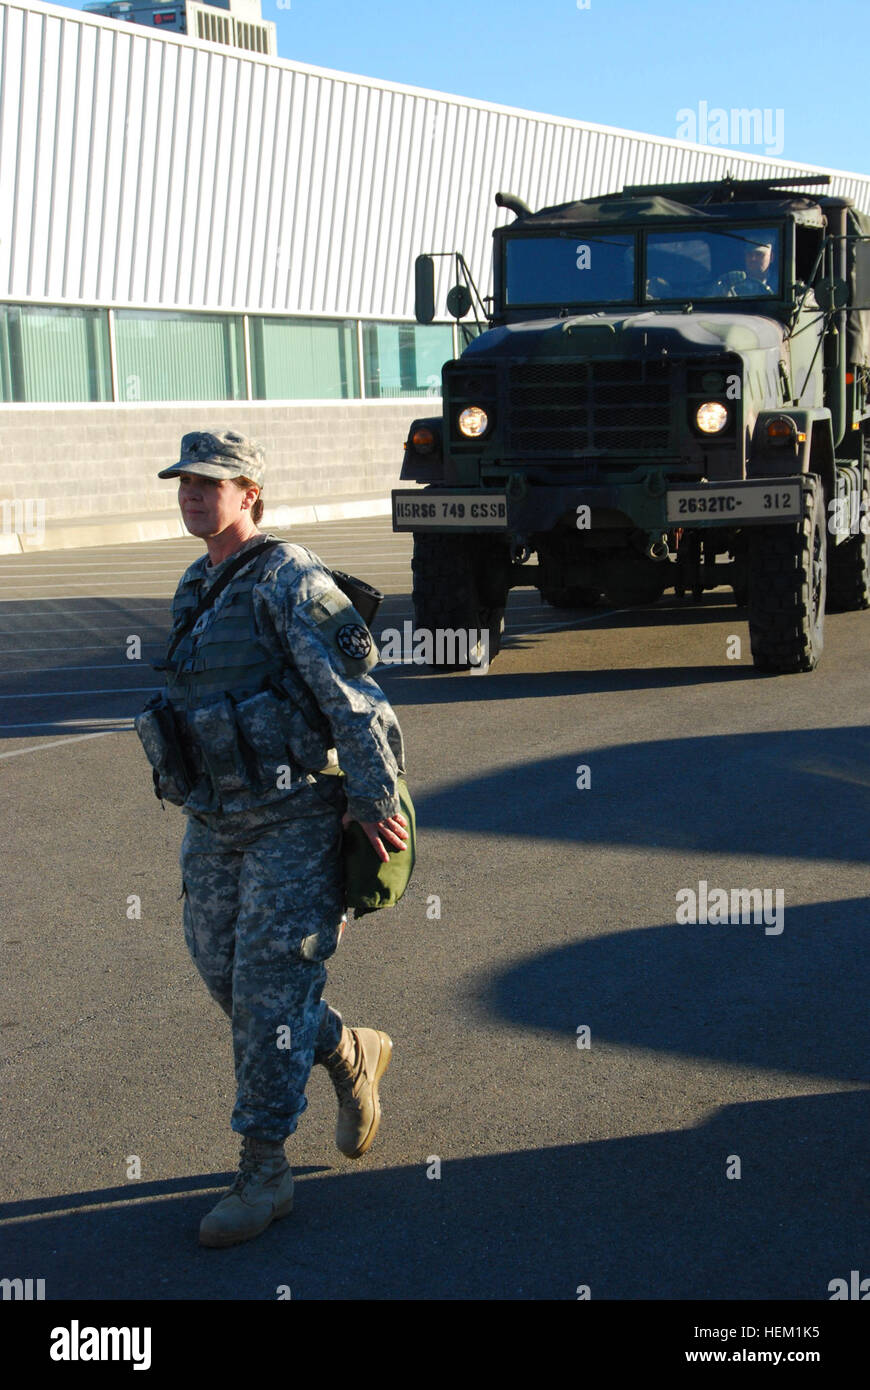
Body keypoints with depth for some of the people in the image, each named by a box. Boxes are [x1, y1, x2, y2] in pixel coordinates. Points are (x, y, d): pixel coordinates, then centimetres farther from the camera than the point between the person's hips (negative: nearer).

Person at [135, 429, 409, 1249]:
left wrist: (373, 797, -18)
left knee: (270, 989, -5)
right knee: (223, 976, 12)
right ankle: (351, 1055, 35)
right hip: (213, 821, 8)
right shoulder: (195, 592, 13)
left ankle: (263, 1174, 5)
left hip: (295, 819, -8)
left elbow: (351, 689, -17)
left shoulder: (288, 580, -12)